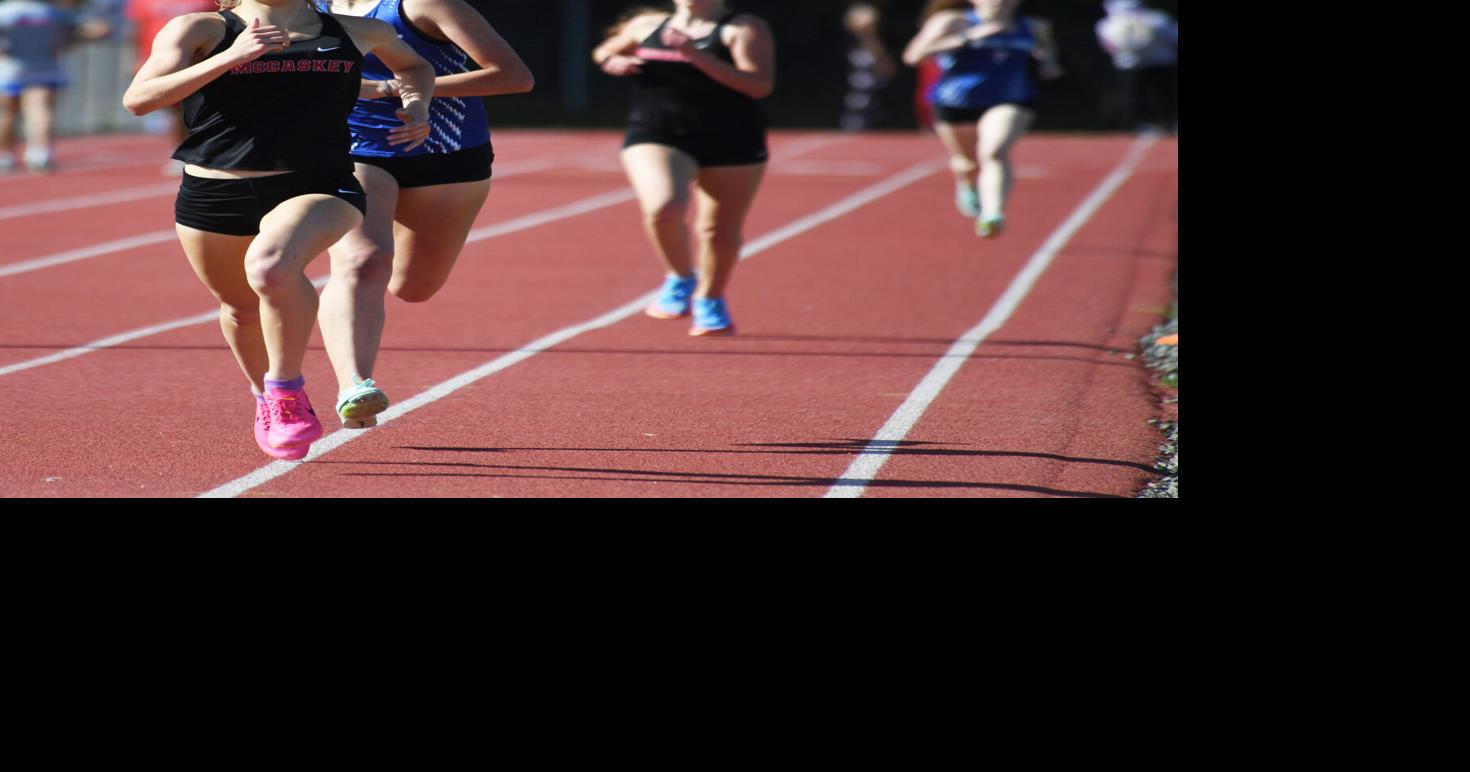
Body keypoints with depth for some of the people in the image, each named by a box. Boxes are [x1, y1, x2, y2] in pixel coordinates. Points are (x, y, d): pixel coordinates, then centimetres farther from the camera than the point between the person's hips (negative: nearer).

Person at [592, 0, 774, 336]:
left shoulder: (744, 29, -5)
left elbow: (760, 85, -19)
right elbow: (605, 52, 29)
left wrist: (696, 55, -24)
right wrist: (612, 62, 3)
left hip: (732, 145, -1)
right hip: (657, 138, 1)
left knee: (721, 230, 9)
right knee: (663, 208, -26)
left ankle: (710, 300, 38)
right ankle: (681, 277, 2)